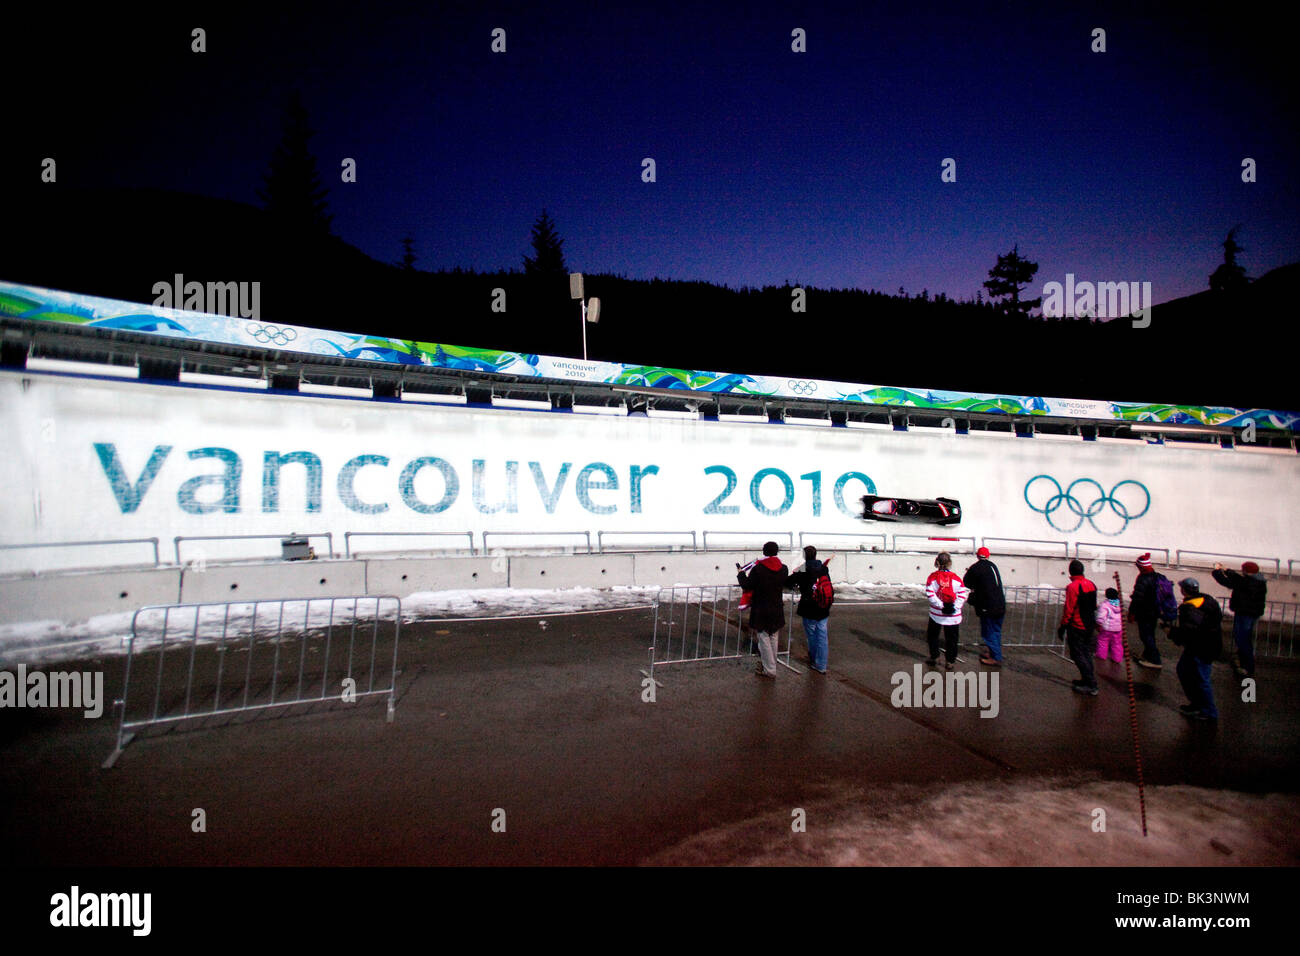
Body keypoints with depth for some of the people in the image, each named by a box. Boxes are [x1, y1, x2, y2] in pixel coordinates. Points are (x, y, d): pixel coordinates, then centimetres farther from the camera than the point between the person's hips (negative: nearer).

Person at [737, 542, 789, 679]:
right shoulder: (783, 569, -2)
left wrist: (741, 574, 8)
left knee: (764, 638, 2)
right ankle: (770, 664, 28)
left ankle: (769, 670, 6)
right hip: (777, 610, 5)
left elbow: (746, 586, -10)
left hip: (761, 612, -5)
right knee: (773, 638, 16)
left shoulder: (757, 569, -16)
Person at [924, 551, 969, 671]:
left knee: (933, 635, 18)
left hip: (936, 614, 0)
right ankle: (950, 662, 13)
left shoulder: (932, 577, -7)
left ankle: (934, 658, 21)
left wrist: (941, 605, -13)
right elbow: (962, 595, -8)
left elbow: (930, 594, -14)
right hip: (953, 616, 0)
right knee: (951, 639, 10)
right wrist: (955, 607, -10)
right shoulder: (956, 578, -4)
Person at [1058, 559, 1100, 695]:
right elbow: (1094, 606, 14)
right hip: (1090, 626, 8)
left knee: (1078, 655, 0)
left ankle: (1092, 686, 0)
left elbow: (1069, 609, -18)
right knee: (1086, 654, 18)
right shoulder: (1091, 585, 4)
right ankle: (1086, 680, 27)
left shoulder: (1072, 586, -19)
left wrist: (1063, 626, -10)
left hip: (1076, 626, -8)